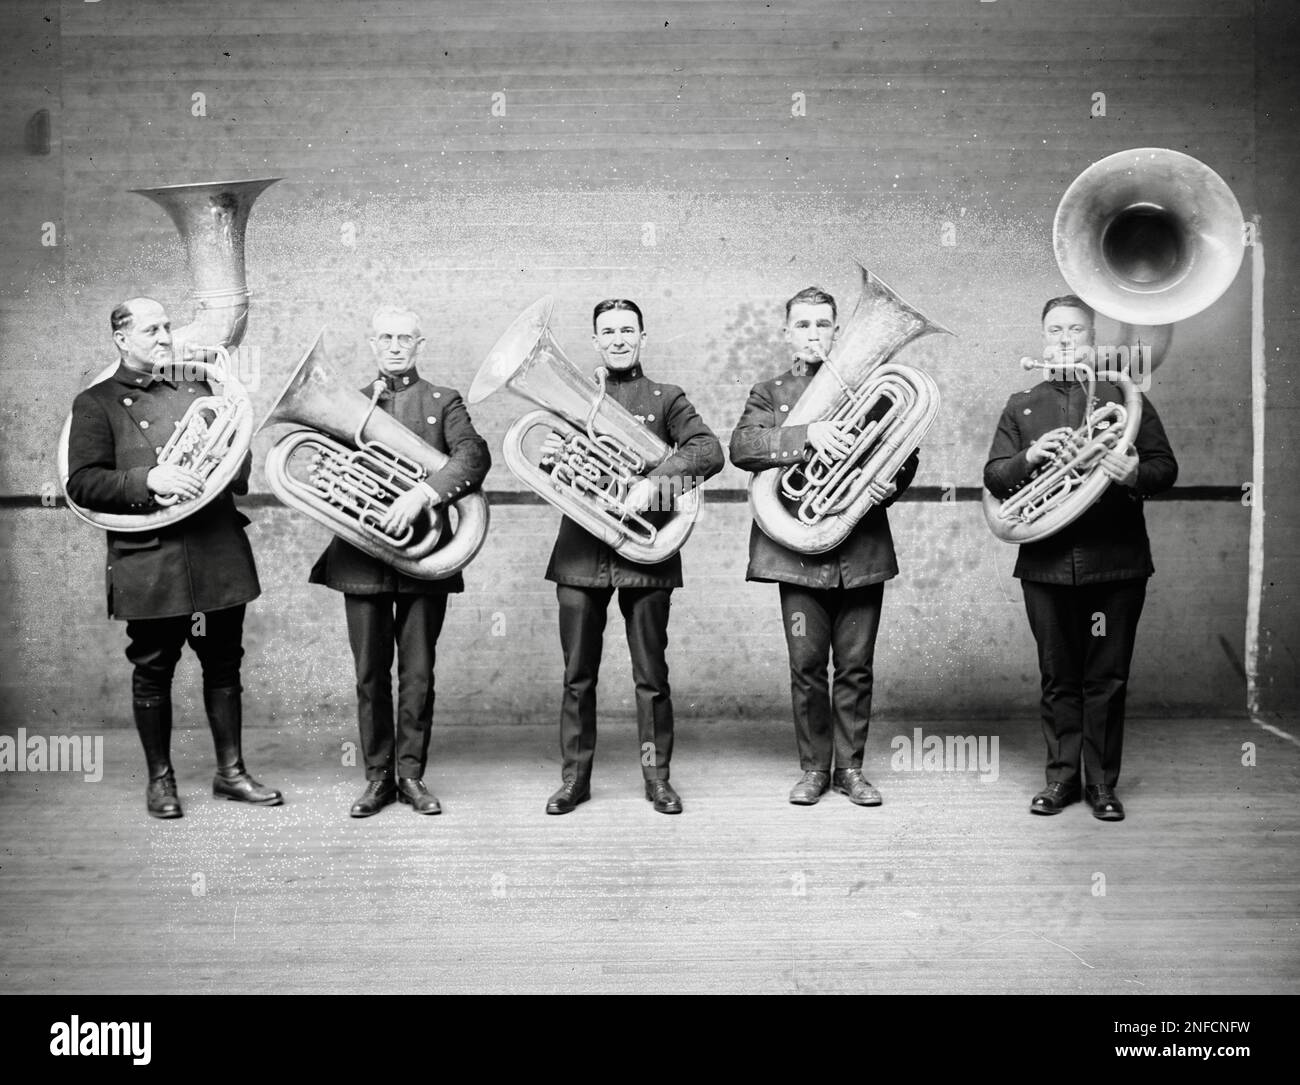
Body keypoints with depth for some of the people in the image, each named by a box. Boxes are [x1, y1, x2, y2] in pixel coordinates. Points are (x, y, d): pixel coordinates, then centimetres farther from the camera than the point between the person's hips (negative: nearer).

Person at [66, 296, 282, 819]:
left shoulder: (200, 392, 17)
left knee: (223, 664, 9)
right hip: (150, 563, -4)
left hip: (219, 554, 4)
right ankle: (160, 779, 20)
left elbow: (239, 466, 20)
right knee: (152, 671, 5)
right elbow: (82, 484, -7)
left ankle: (230, 772, 21)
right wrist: (148, 480, -20)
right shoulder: (97, 403, 3)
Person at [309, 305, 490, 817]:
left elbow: (474, 456, -11)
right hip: (362, 558, 2)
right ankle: (378, 775, 15)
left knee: (418, 674, 3)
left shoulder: (443, 401, 6)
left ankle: (411, 774, 15)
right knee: (370, 674, 5)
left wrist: (422, 494, -25)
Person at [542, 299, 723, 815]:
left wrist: (654, 481, -24)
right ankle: (574, 776, 15)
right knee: (578, 675, 5)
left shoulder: (667, 399, 6)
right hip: (581, 553, 2)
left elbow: (709, 452, -9)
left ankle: (657, 776, 15)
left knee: (651, 674, 3)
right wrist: (551, 458, -10)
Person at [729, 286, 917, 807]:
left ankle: (850, 766, 17)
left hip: (863, 550, 1)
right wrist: (807, 434, -23)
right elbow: (741, 447, -9)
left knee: (855, 666, 5)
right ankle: (814, 767, 16)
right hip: (798, 553, -1)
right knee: (806, 666, 2)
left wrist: (890, 483, -11)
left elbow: (906, 455, 12)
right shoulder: (769, 393, 9)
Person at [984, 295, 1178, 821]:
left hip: (1115, 562, -1)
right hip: (1045, 564, 1)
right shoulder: (1021, 406, 13)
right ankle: (1062, 775, 18)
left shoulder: (1124, 397, 9)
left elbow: (1166, 466, 4)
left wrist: (1136, 474, -18)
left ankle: (1102, 782, 13)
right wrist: (1028, 457, -14)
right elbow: (993, 477, 6)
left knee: (1106, 678, 3)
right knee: (1058, 677, 8)